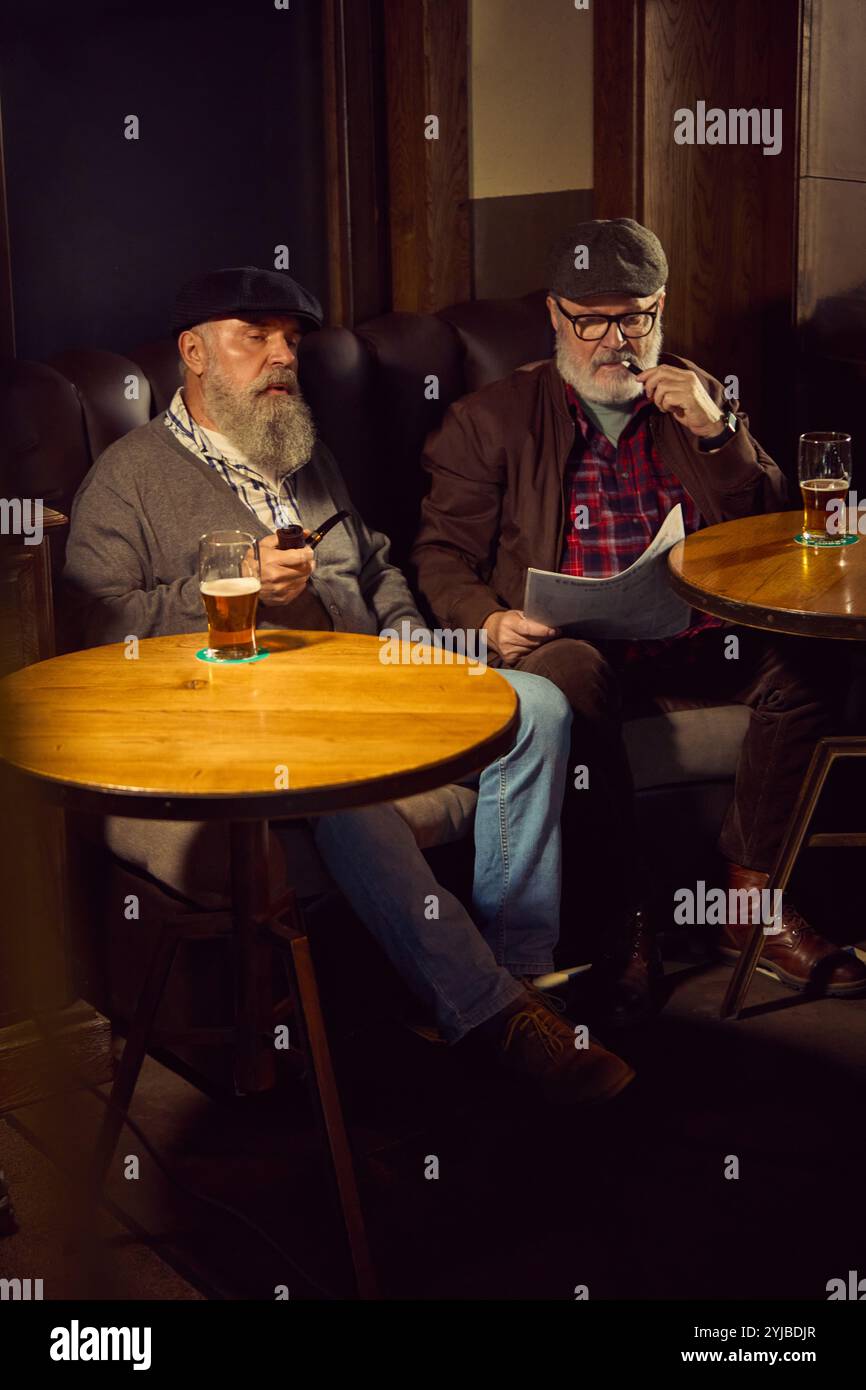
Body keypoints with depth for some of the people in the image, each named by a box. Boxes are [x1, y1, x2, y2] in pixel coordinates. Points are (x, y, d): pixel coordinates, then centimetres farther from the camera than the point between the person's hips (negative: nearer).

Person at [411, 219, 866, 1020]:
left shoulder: (700, 401, 20)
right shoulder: (492, 420, 12)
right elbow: (443, 555, 6)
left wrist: (717, 434, -3)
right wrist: (488, 621, -15)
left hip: (688, 640, 3)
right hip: (567, 640, -3)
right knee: (572, 672, -38)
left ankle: (751, 900, -16)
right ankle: (625, 914, -25)